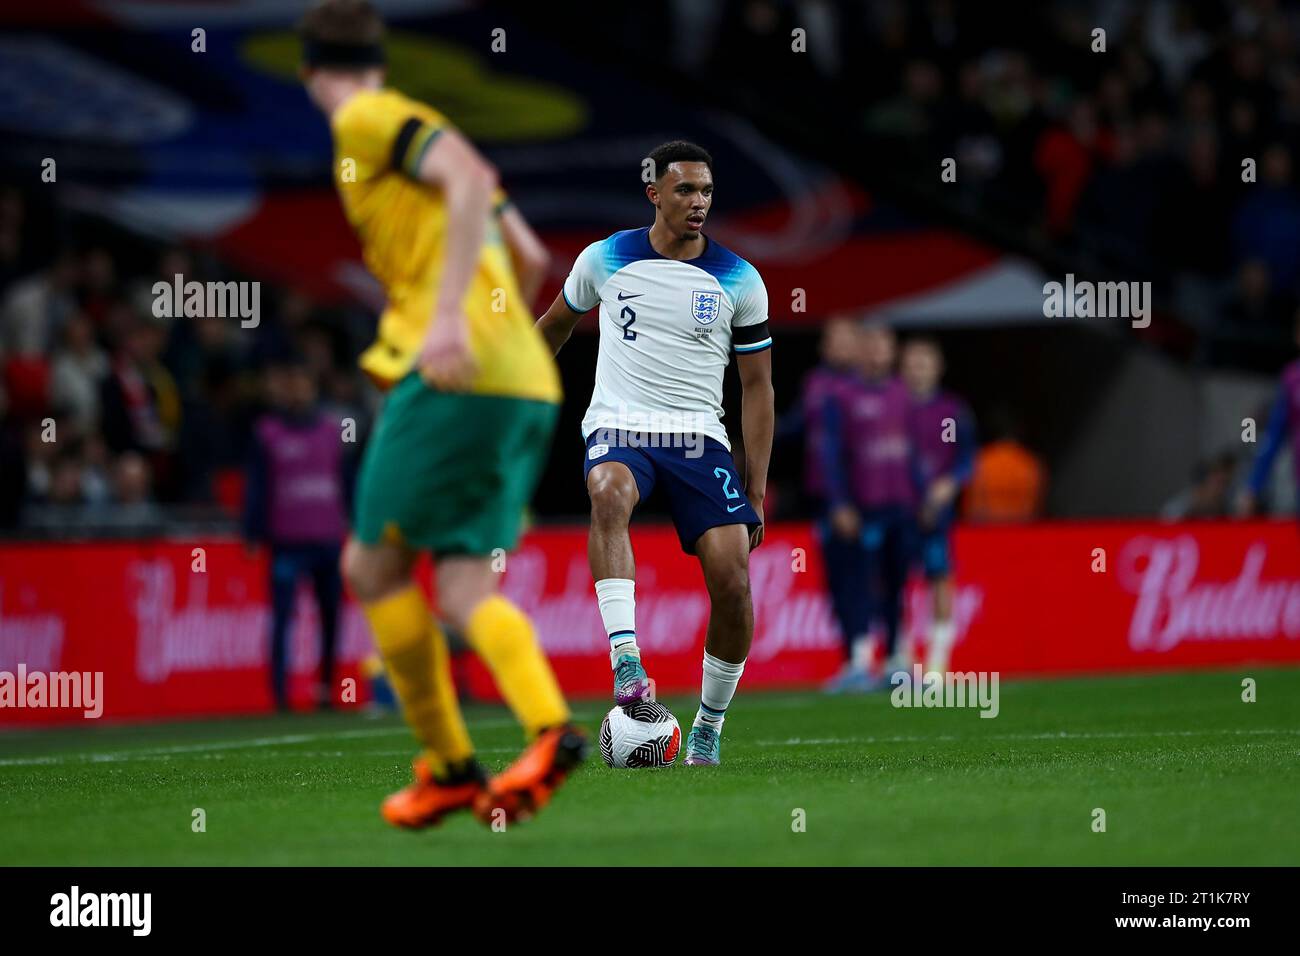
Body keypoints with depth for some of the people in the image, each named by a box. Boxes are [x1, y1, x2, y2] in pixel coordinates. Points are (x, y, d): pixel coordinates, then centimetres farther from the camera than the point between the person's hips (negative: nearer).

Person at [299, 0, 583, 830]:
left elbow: (469, 180, -18)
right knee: (461, 590, 1)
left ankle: (450, 766, 0)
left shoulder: (368, 120, 0)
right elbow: (525, 253, 29)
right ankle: (551, 725, -23)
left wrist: (449, 313, -25)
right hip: (527, 383, 8)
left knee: (374, 565, 1)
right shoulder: (419, 129, 25)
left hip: (453, 376, -8)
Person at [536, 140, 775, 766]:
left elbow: (757, 386, 9)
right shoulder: (605, 260, 5)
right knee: (609, 493, -38)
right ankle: (626, 664, -47)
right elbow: (557, 322, 26)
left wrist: (757, 493, 4)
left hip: (699, 438, 1)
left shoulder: (739, 280, 5)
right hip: (618, 428, -1)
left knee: (732, 579, -16)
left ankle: (709, 727, 6)